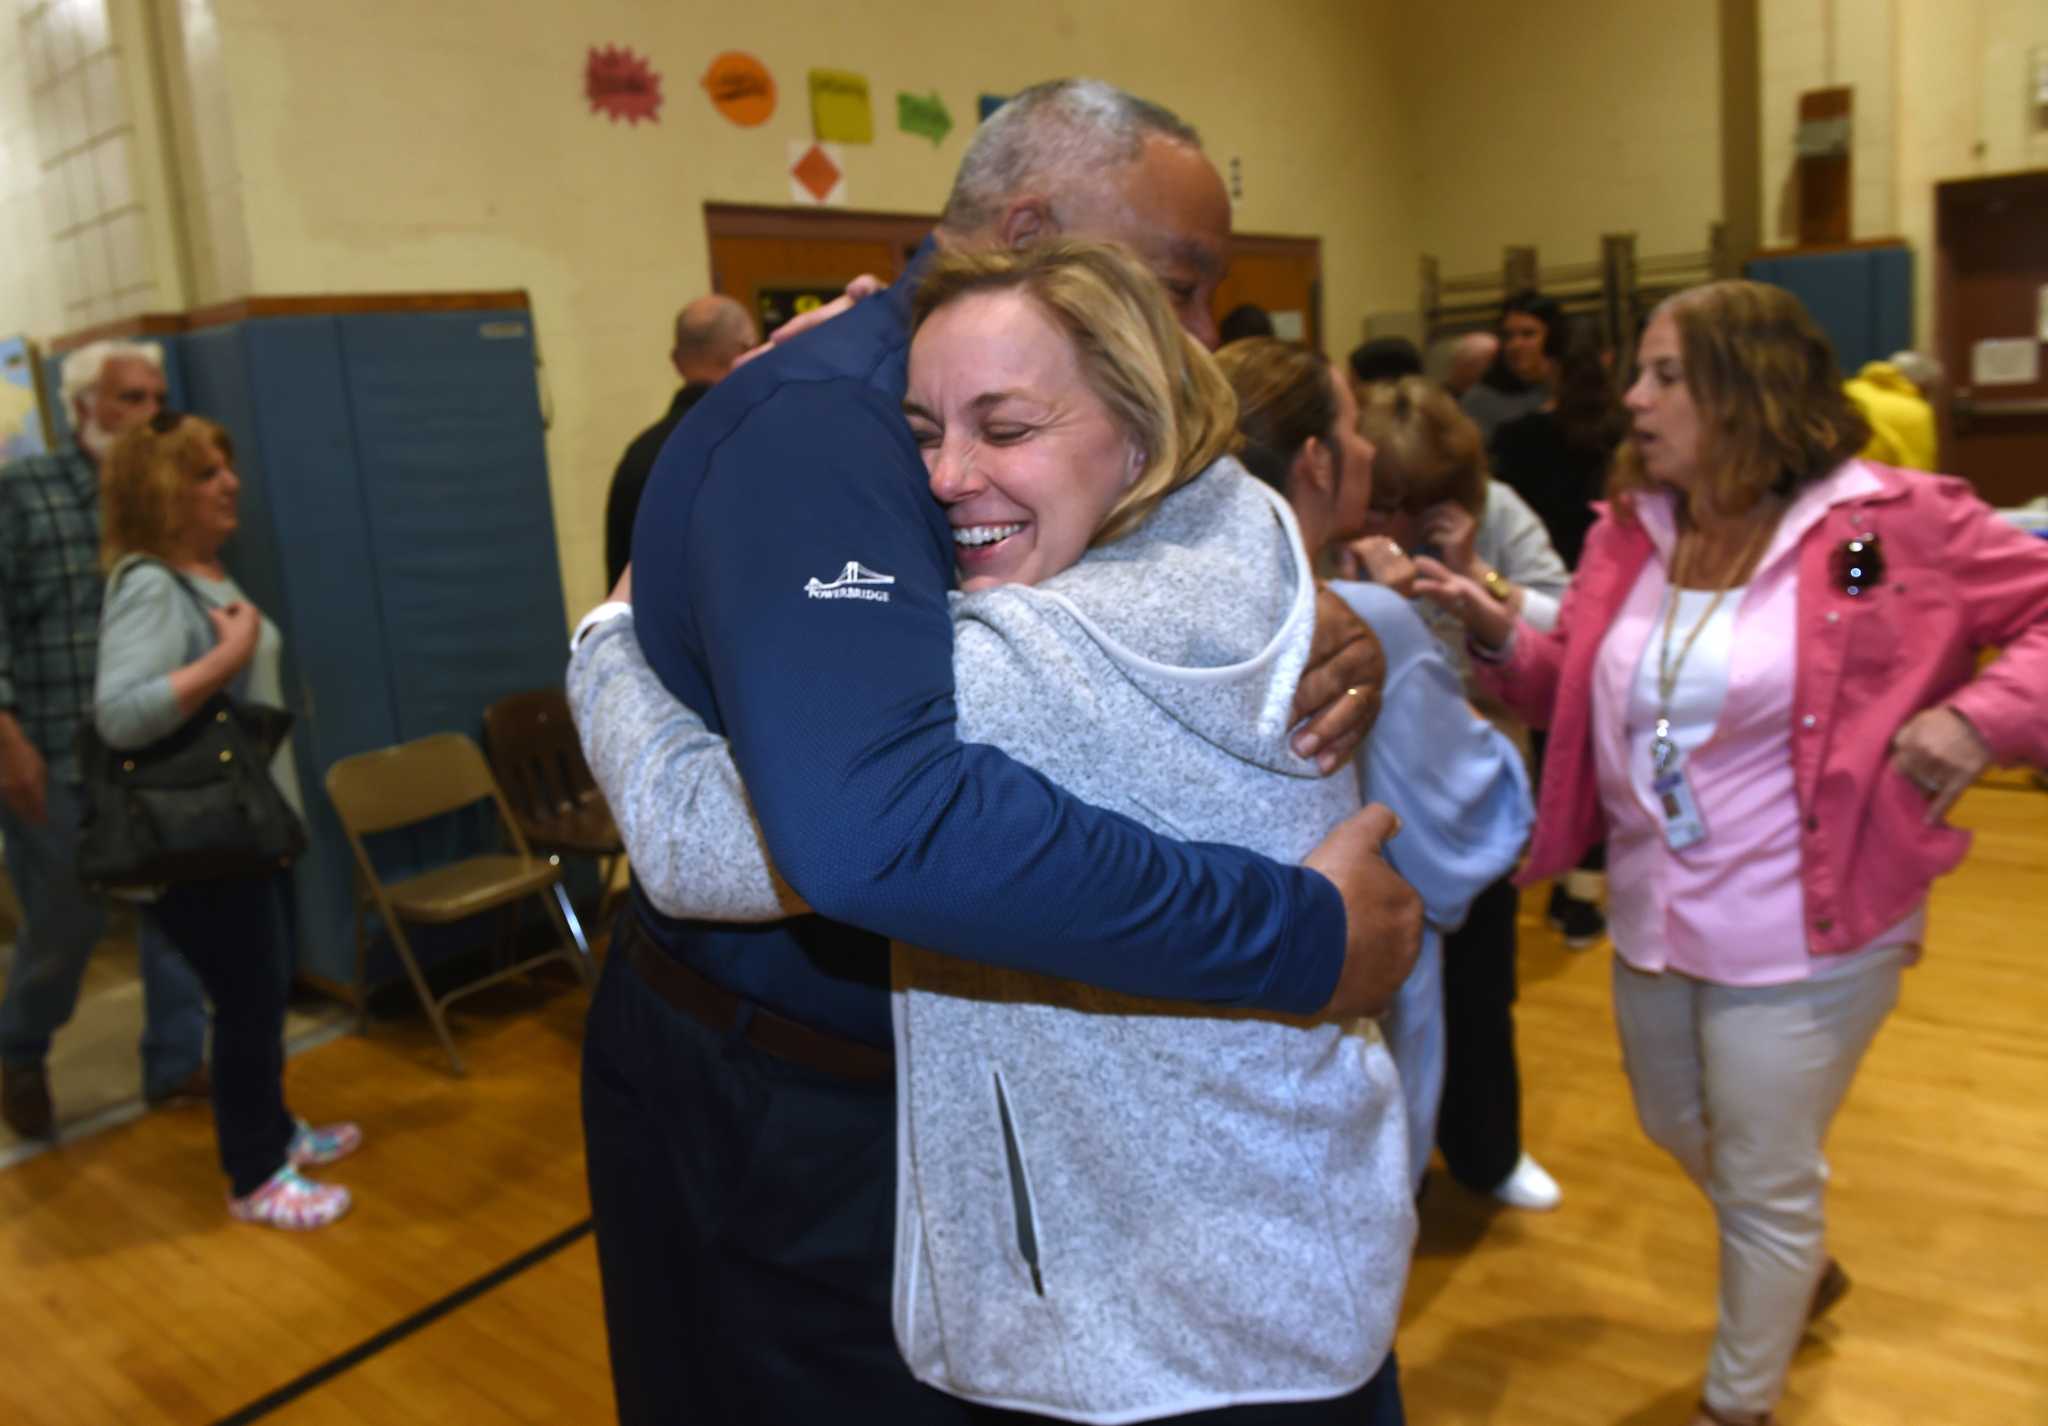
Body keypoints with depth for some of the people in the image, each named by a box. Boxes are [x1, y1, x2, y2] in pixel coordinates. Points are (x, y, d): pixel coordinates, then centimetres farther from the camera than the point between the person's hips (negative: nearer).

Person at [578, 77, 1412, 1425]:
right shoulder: (818, 427, -29)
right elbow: (877, 821, -45)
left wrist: (1320, 637, -19)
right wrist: (1302, 936, -37)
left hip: (935, 1070, 8)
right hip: (774, 1109, -8)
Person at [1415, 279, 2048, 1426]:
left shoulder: (1898, 523, -15)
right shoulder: (1628, 533, 1)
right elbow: (1580, 695, 7)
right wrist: (1502, 637, -11)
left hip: (1801, 933, -6)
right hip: (1651, 916, 6)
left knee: (1765, 1184, 11)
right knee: (1678, 1132, 26)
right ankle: (1801, 1268, 58)